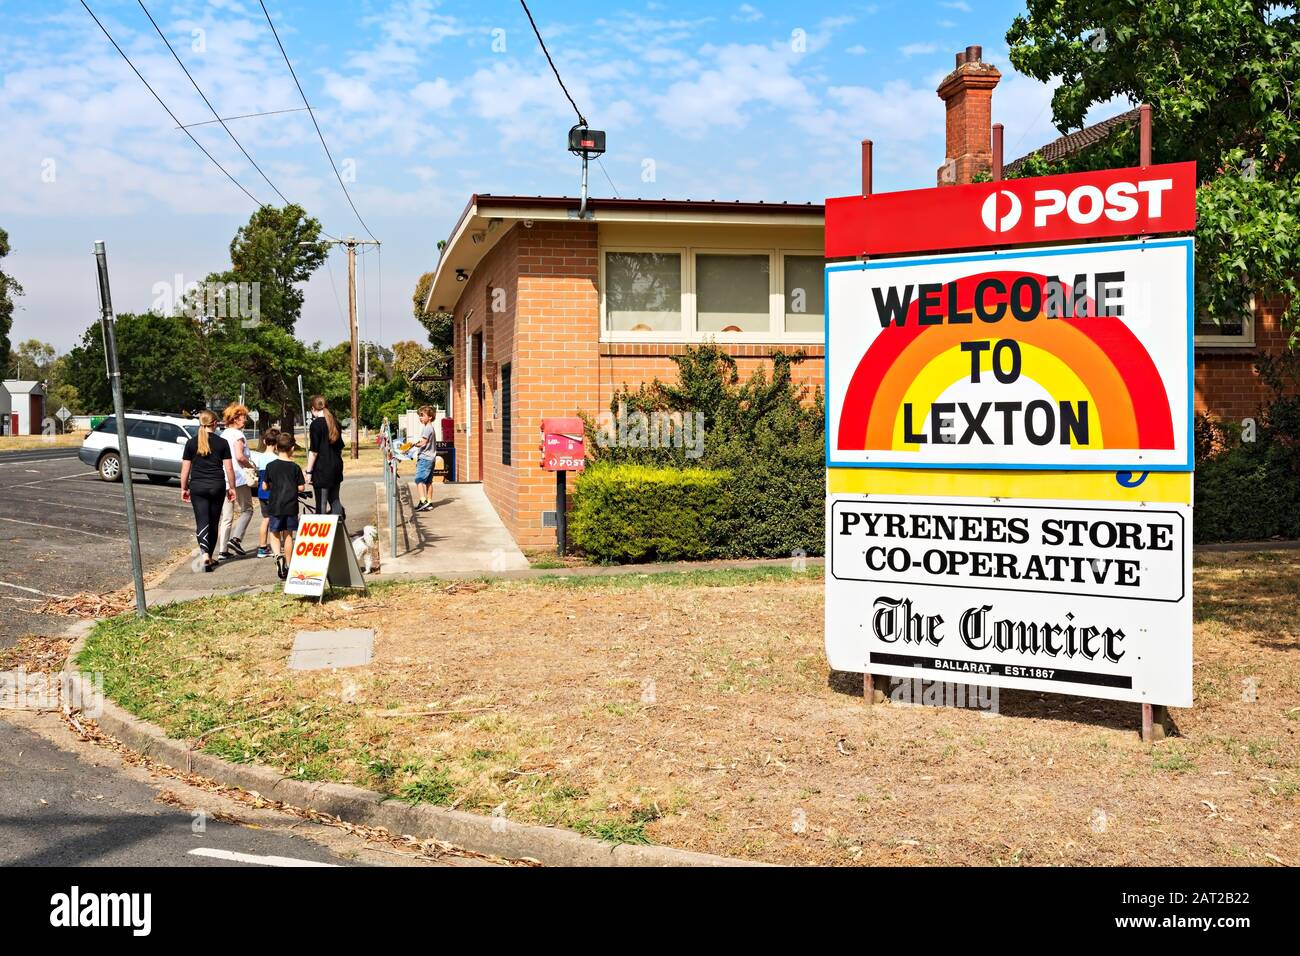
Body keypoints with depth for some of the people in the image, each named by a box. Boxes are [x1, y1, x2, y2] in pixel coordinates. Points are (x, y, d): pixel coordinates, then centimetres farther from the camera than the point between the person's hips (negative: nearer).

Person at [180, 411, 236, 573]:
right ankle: (210, 557, 19)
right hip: (217, 486, 0)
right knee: (214, 522, 11)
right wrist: (231, 487, 9)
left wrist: (183, 488, 12)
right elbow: (229, 468, -1)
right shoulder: (222, 443, -1)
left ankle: (204, 553, -24)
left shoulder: (191, 443, 1)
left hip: (197, 486, 0)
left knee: (202, 521, -3)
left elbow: (185, 468, 2)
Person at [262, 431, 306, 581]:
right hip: (291, 506, 0)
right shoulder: (295, 467, -5)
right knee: (288, 534, 10)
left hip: (275, 506, 0)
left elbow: (265, 486, 1)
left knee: (275, 534, 11)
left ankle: (278, 555, -16)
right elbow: (301, 488, -5)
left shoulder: (271, 466, -3)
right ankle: (288, 565, 13)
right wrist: (304, 480, 15)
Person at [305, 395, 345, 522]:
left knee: (322, 504, -2)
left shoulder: (316, 424, -12)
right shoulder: (334, 422, 10)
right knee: (335, 499, 16)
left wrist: (309, 471, -10)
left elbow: (313, 451, -14)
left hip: (322, 469, -7)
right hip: (336, 466, 7)